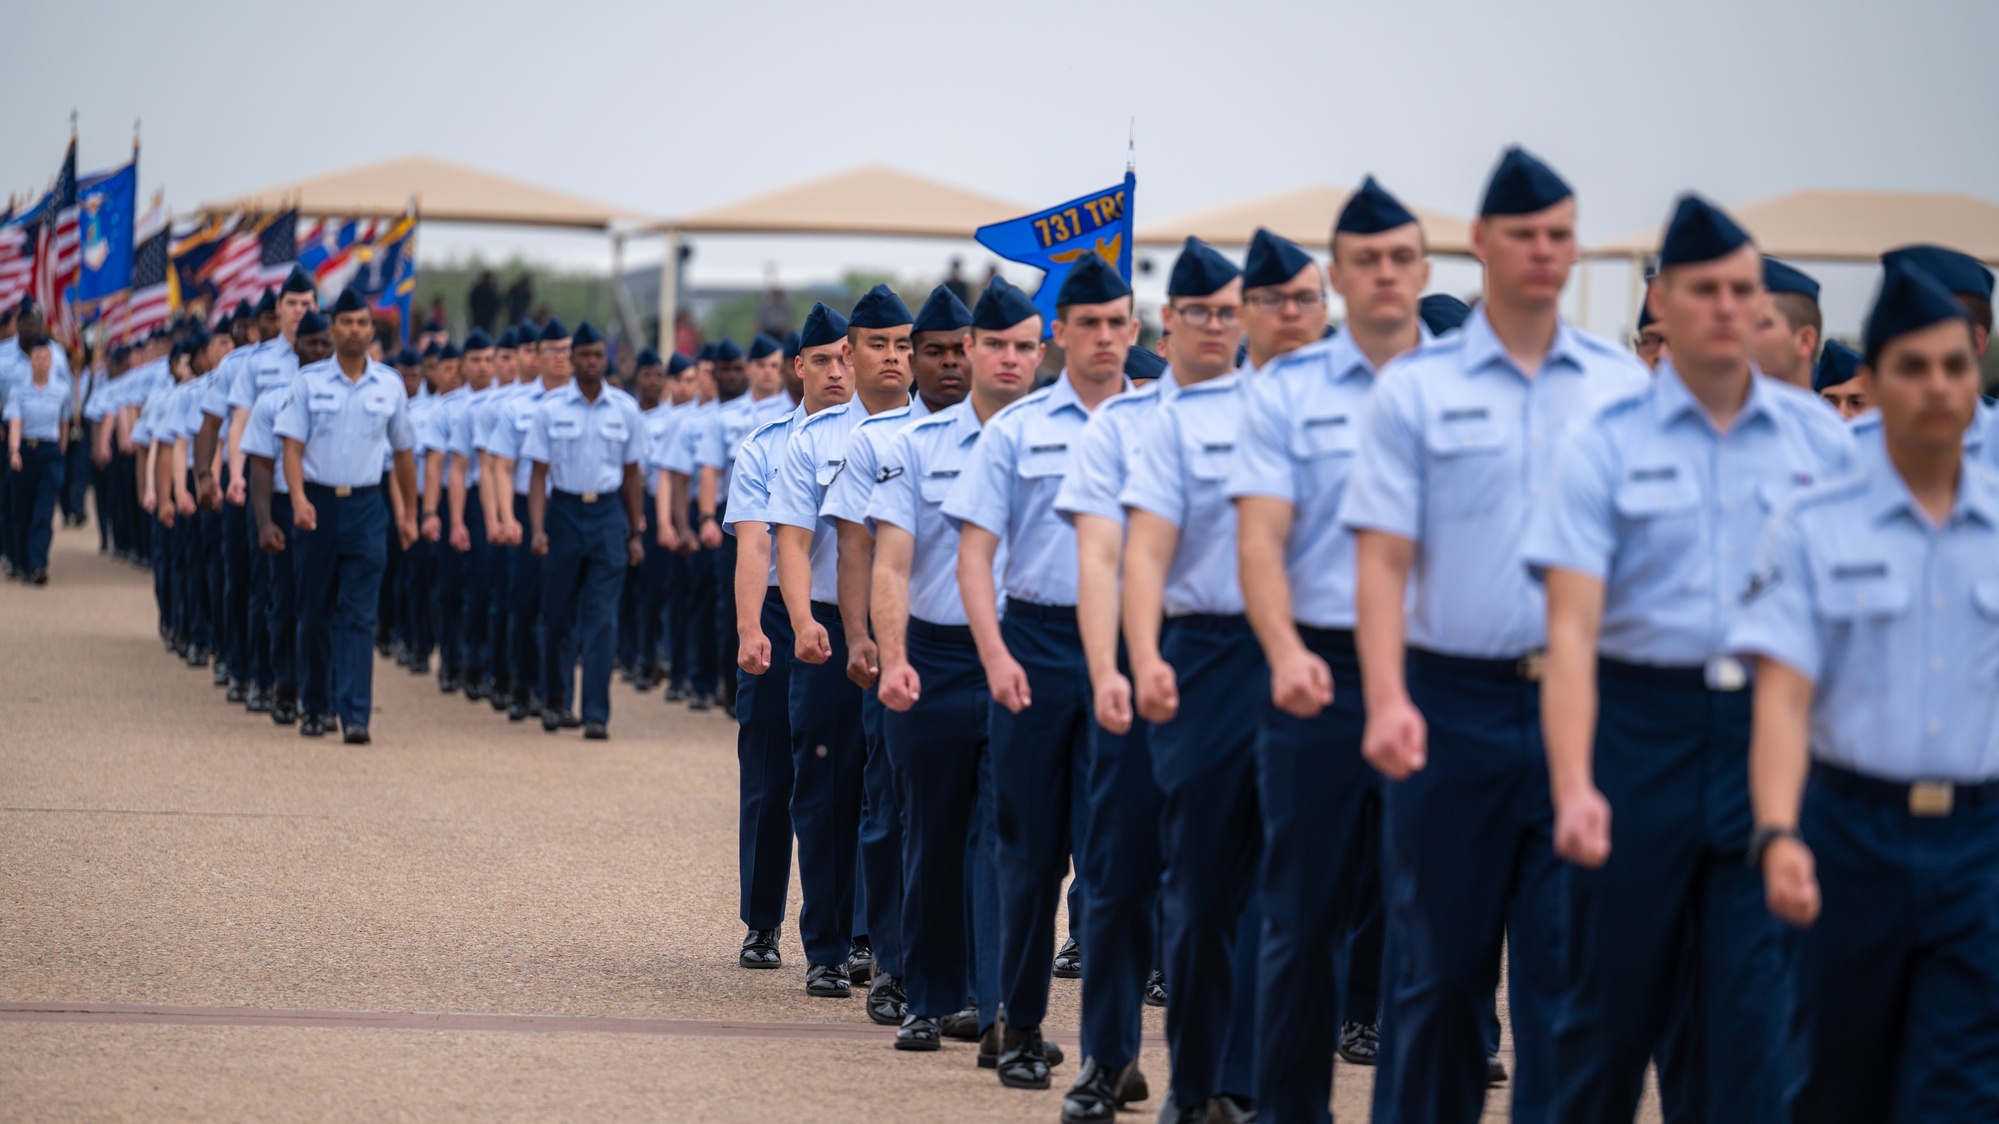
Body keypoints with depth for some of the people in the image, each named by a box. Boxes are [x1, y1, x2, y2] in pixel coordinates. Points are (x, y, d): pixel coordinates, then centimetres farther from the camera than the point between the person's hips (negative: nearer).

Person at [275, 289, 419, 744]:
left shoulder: (389, 385, 6)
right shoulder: (309, 382, 2)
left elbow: (402, 452, 15)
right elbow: (292, 445, -3)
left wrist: (410, 515, 17)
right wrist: (299, 498, -19)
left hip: (366, 506, 0)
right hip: (318, 502, 0)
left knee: (359, 615, -7)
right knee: (314, 612, 9)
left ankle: (354, 714, -11)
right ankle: (315, 706, 24)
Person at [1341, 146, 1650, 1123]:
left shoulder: (1623, 386, 8)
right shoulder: (1416, 390, 2)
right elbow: (1383, 556, -4)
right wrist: (1386, 698, -17)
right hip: (1456, 701, -1)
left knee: (1568, 961, 0)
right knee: (1440, 960, 6)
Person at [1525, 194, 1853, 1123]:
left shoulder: (1820, 440, 5)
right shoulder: (1605, 445, -2)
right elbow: (1572, 627, -10)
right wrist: (1574, 787, -22)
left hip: (1778, 733, 1)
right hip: (1643, 723, -1)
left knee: (1756, 1008, -3)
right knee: (1615, 998, 8)